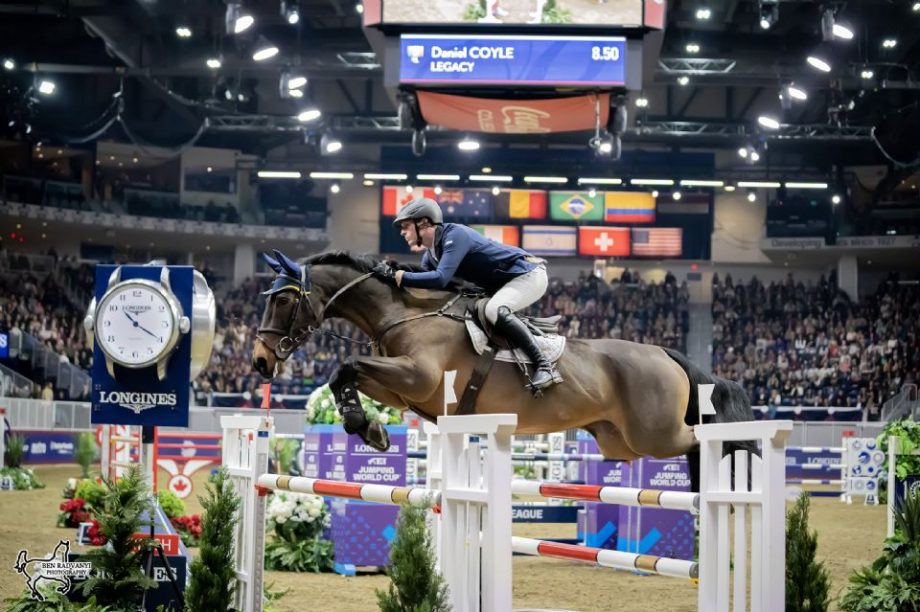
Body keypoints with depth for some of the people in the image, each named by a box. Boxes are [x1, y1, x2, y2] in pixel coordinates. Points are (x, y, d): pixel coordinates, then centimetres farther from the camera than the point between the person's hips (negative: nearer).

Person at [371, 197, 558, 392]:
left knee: (494, 310, -33)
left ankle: (543, 364, -28)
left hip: (528, 274, -10)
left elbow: (440, 279, -36)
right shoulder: (431, 253, 5)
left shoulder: (455, 235, -25)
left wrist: (395, 275, -32)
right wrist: (391, 272, -8)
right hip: (502, 283, 10)